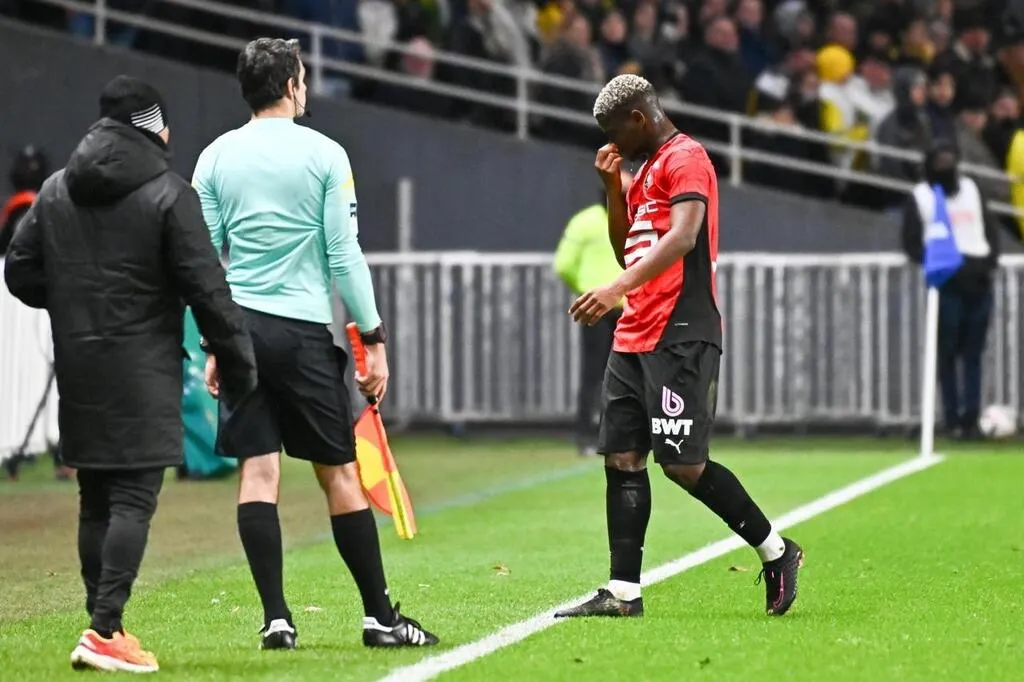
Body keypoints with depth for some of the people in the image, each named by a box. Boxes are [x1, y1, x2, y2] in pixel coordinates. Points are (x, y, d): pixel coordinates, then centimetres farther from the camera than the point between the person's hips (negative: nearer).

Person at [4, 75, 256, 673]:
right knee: (133, 499, -7)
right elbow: (207, 288, -10)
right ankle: (106, 629, -16)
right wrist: (238, 365, -3)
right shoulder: (169, 195, -8)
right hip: (143, 373, -6)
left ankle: (104, 624, 15)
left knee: (95, 500, 12)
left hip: (78, 370, 6)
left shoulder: (56, 192, 8)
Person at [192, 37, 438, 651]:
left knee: (258, 471, 1)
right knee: (340, 473, 2)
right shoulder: (324, 155, -3)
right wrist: (375, 339, 1)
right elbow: (345, 255, -5)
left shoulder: (215, 158, 6)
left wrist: (214, 343, 12)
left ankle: (276, 618, -3)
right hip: (305, 329, -3)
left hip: (241, 325, 3)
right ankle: (381, 617, 6)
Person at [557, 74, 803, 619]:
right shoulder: (647, 170, 22)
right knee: (621, 458, 3)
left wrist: (618, 289, -32)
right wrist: (612, 187, 16)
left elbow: (682, 236, -23)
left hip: (680, 335, -10)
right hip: (634, 338, 10)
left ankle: (776, 553, 5)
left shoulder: (684, 158, -8)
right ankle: (623, 592, 3)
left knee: (682, 464, -10)